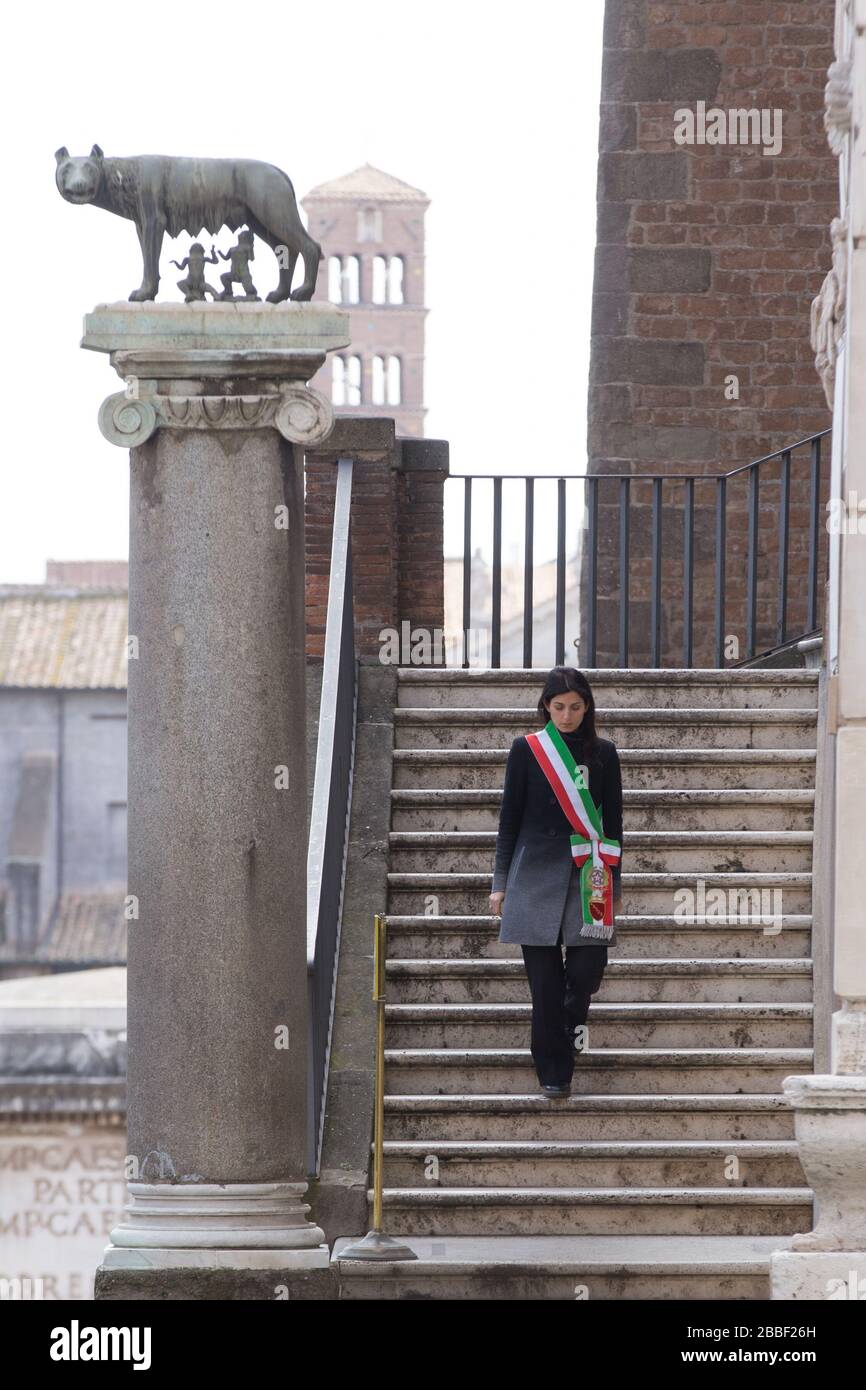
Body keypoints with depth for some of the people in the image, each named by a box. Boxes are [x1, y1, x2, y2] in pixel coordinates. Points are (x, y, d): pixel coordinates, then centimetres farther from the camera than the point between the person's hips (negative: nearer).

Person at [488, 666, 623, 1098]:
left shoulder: (603, 753, 8)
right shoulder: (525, 749, 4)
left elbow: (612, 821, 10)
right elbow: (510, 817, 6)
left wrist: (613, 884, 8)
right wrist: (501, 882, 4)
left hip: (587, 875, 1)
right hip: (537, 872, -1)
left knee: (587, 969, -10)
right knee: (545, 979, -4)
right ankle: (553, 1073, 3)